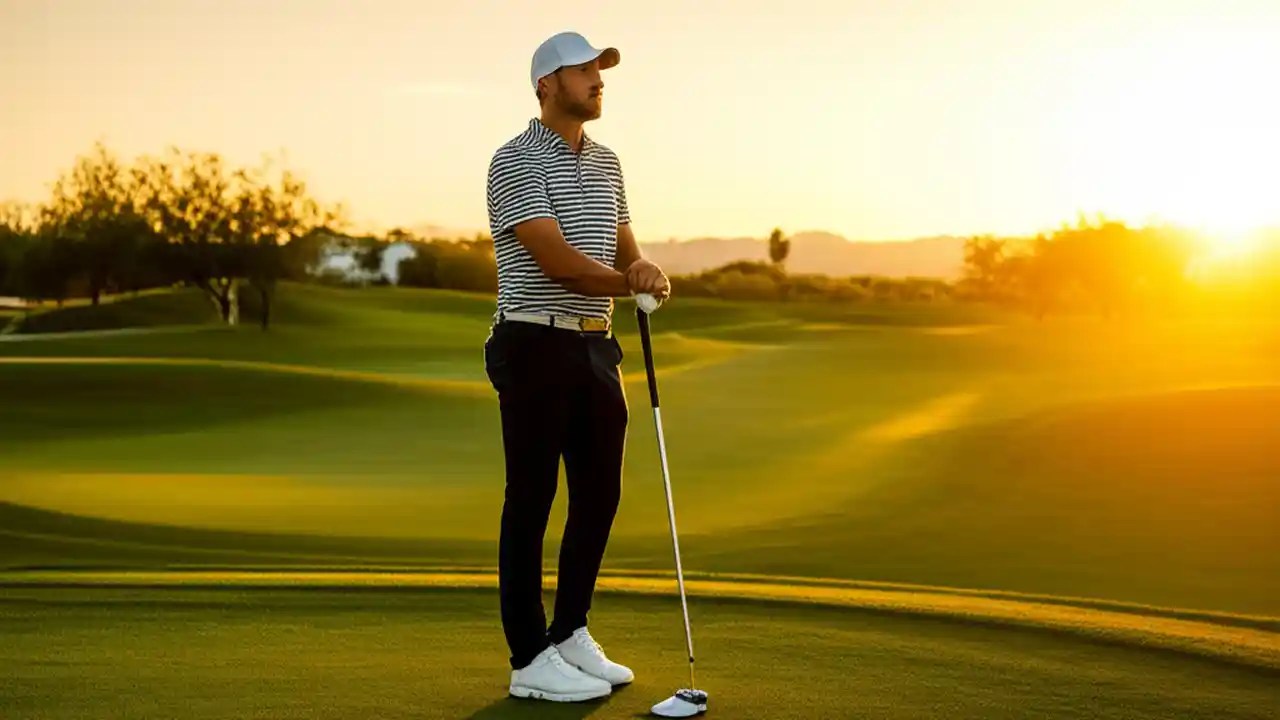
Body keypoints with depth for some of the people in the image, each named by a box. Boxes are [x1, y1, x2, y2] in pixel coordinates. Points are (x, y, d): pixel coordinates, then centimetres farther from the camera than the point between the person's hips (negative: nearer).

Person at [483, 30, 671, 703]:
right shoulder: (516, 161, -10)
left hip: (597, 347, 8)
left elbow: (622, 249, 14)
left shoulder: (606, 162, 16)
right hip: (537, 347, -8)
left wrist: (646, 267, -9)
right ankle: (530, 660, 4)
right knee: (531, 501, -2)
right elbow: (557, 260, -19)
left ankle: (570, 635, 25)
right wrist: (630, 281, -10)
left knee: (599, 495, 11)